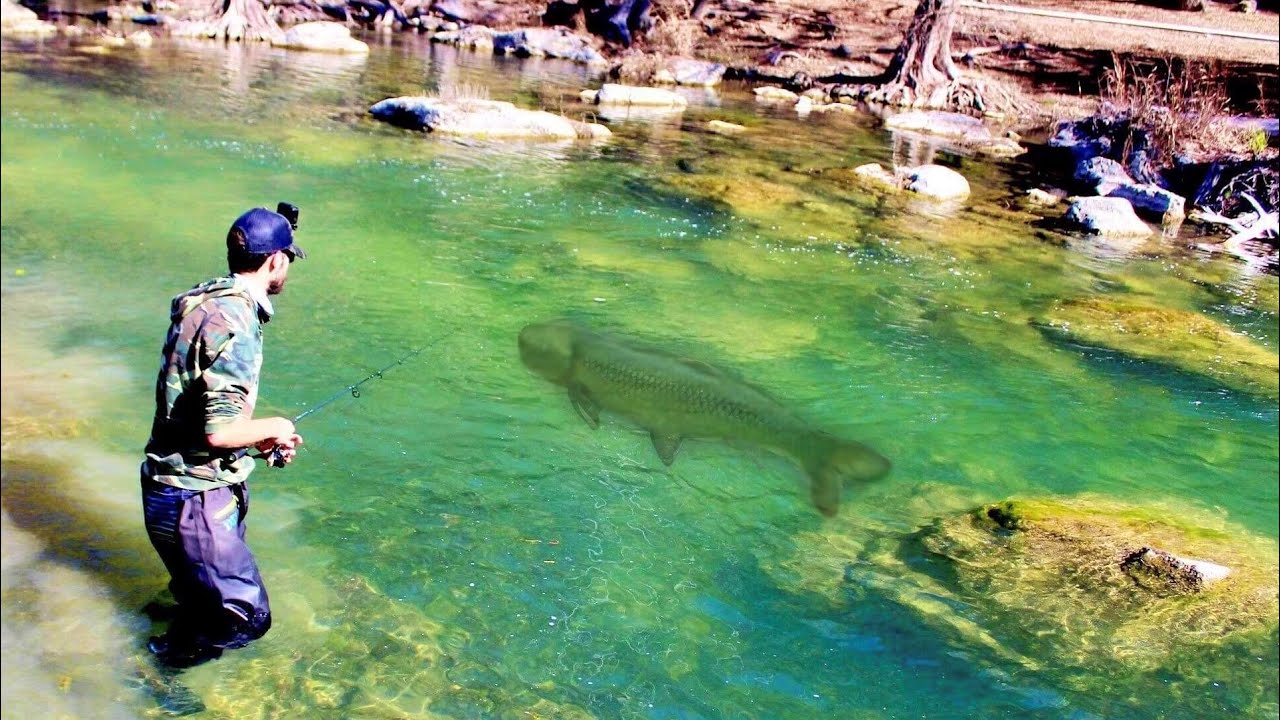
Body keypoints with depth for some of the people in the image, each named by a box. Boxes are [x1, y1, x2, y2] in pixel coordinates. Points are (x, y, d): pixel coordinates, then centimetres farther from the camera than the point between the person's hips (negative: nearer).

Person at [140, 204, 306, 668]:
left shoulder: (208, 303, 7)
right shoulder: (235, 322, -24)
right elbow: (220, 431, -29)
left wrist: (260, 439, 10)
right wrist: (272, 428, -11)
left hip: (182, 486, 10)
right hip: (195, 501, -10)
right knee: (247, 616, 1)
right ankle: (171, 658, 19)